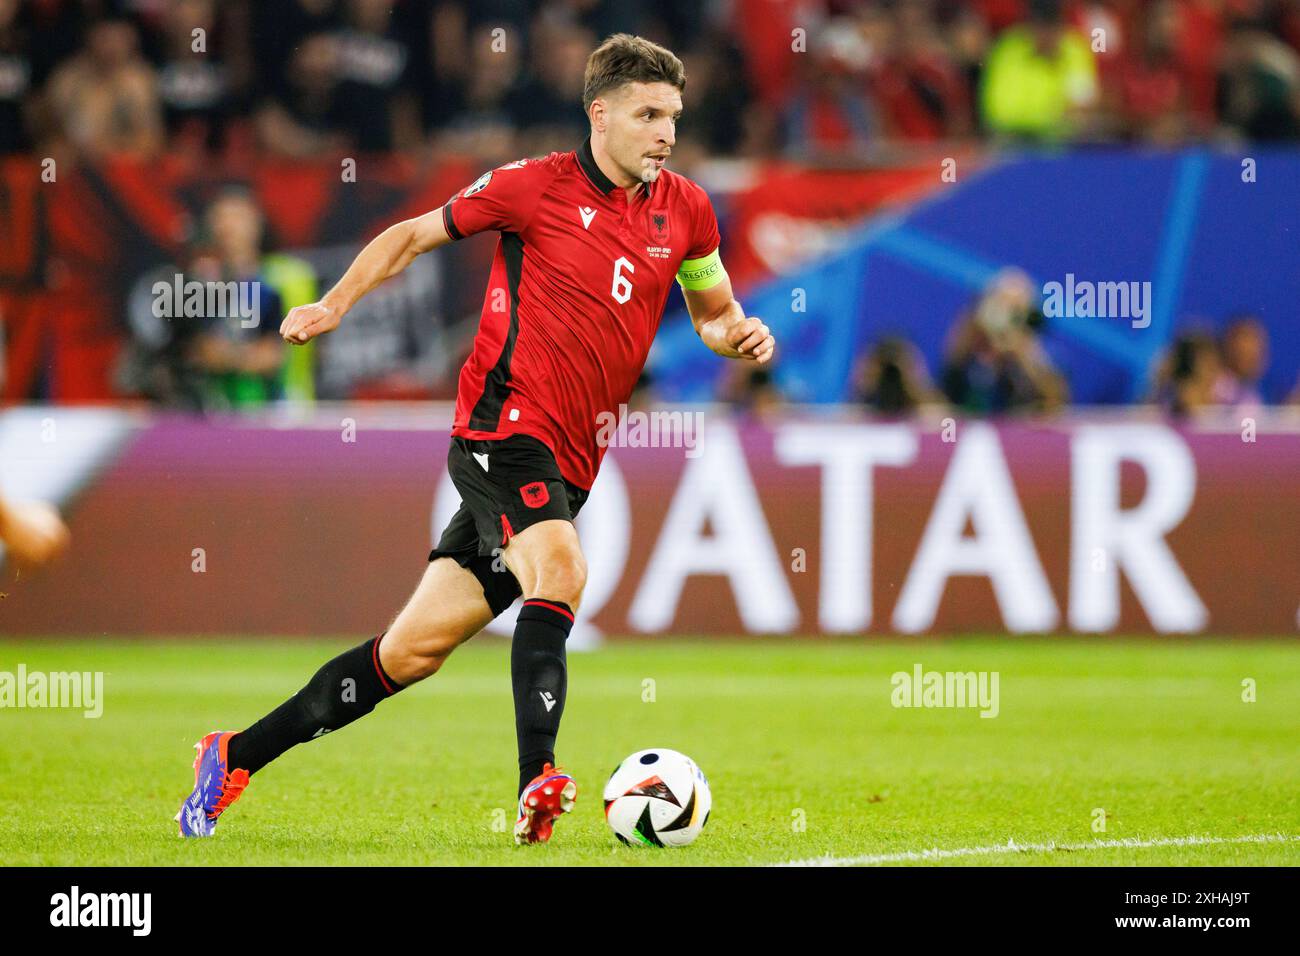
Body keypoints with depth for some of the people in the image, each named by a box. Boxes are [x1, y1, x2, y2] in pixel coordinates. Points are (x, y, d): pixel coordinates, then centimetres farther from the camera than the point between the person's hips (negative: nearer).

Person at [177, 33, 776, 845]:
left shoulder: (686, 212, 8)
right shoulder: (536, 187, -5)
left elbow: (714, 309, 24)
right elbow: (415, 235, 8)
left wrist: (738, 335, 2)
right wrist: (335, 304, 0)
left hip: (566, 465, 5)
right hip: (504, 421, -5)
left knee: (416, 649, 6)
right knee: (560, 568, -32)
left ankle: (238, 756, 17)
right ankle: (540, 782, -38)